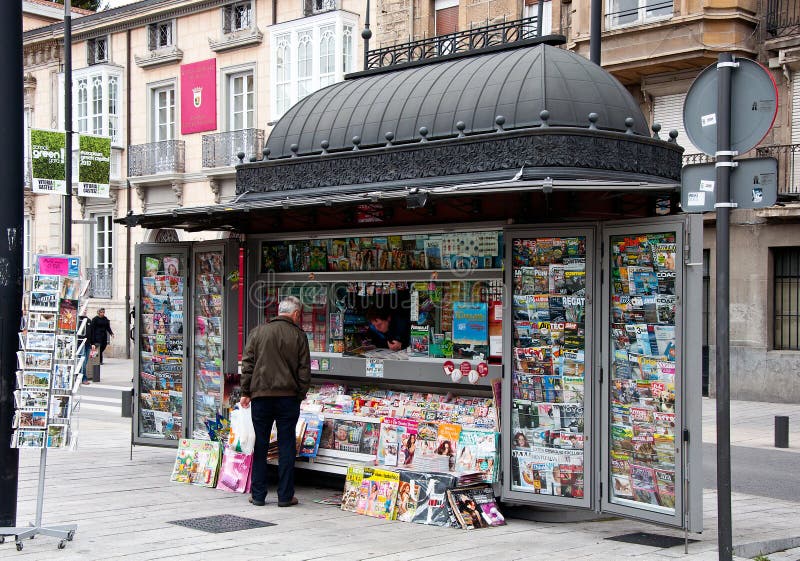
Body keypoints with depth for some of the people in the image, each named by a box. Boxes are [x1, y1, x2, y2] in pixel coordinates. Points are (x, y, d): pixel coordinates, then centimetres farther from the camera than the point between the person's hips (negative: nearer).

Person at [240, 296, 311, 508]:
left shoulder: (258, 332, 4)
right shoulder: (298, 336, -1)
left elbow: (247, 364, 3)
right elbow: (304, 371, -1)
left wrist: (245, 392, 8)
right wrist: (301, 395, 11)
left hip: (261, 395, 2)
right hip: (288, 396, -2)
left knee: (260, 445, 9)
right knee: (286, 446, 5)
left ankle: (258, 495, 11)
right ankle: (285, 496, 6)